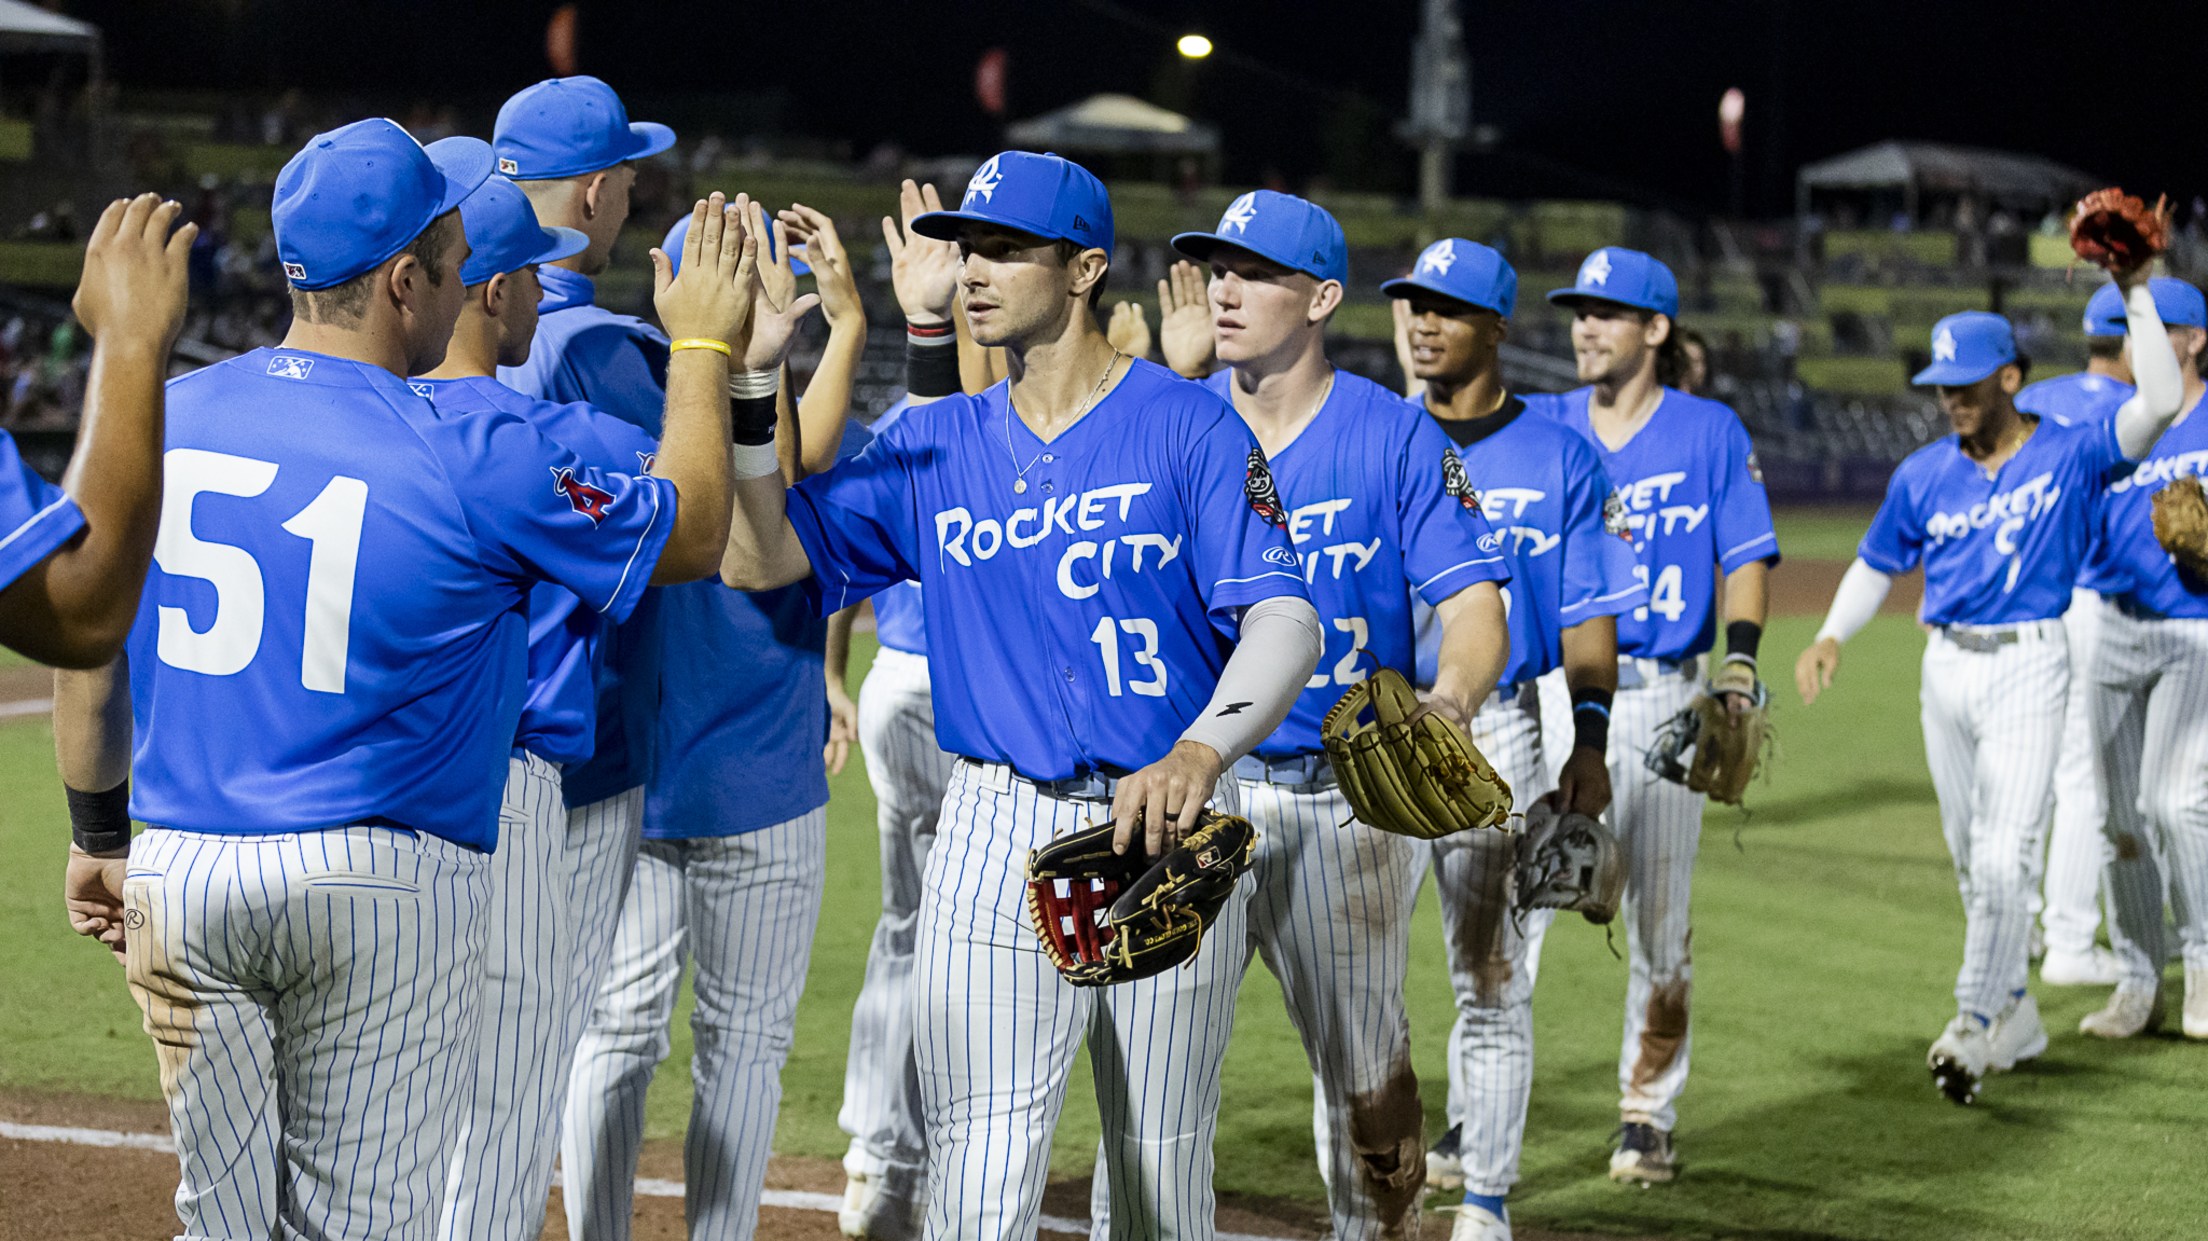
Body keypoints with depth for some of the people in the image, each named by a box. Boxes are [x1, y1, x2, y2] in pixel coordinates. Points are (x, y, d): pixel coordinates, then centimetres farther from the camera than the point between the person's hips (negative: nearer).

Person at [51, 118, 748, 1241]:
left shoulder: (158, 422, 2)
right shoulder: (474, 462, -12)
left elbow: (87, 650, 11)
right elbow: (691, 535, 2)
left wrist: (101, 838, 24)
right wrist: (702, 347, 14)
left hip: (176, 878, 4)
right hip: (382, 889, -4)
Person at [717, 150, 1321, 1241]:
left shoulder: (1190, 429, -4)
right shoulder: (936, 446, 9)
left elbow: (1284, 621, -15)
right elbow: (758, 558, 3)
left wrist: (1197, 752, -34)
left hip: (1172, 832, -2)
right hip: (996, 833, 2)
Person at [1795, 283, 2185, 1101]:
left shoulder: (2070, 455, -5)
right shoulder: (1924, 475, 7)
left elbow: (2159, 402, -18)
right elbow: (1876, 565, 16)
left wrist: (2135, 296, -22)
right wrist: (1831, 637, -1)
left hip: (2028, 670, -5)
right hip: (1946, 668, 5)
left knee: (2005, 857, -15)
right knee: (1971, 859, 12)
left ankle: (1974, 1024, -9)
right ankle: (2017, 1017, 26)